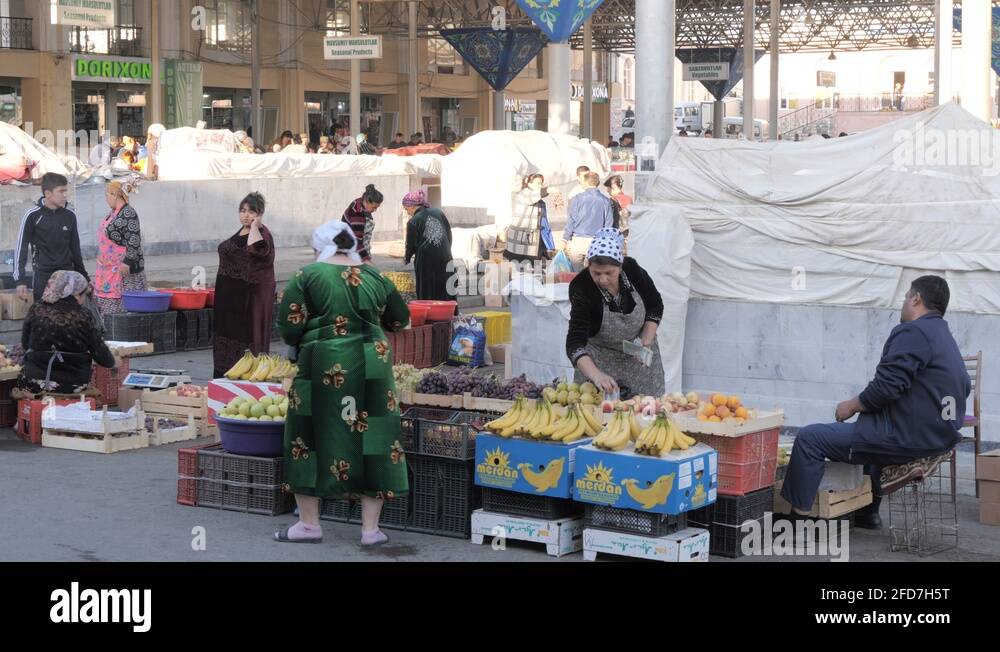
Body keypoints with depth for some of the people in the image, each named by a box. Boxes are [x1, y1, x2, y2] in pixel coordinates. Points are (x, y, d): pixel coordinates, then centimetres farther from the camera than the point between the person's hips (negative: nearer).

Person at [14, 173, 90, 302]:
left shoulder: (70, 216, 5)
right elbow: (20, 248, -1)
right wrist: (19, 281, -7)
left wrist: (85, 278, 17)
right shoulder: (32, 215, -5)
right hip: (42, 276, -3)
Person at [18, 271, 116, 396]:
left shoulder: (36, 311, -3)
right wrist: (114, 363, 20)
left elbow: (25, 344, 10)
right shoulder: (84, 316, -8)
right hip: (73, 385, 0)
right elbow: (100, 353, -2)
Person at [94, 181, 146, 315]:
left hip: (124, 269, -10)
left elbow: (134, 241, -21)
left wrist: (127, 262, -25)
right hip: (110, 268, 10)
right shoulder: (114, 212, 15)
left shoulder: (128, 214, -15)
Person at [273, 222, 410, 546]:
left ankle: (309, 523, 15)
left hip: (324, 367, -3)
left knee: (311, 438, 10)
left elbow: (289, 328, -6)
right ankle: (370, 528, 11)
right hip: (371, 366, 3)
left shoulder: (307, 276, -1)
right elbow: (400, 318, 21)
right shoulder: (375, 278, 9)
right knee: (372, 442, 8)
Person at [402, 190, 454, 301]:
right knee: (445, 292, 7)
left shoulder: (413, 222, -6)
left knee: (427, 297, 2)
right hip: (445, 259, 4)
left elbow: (411, 244, 0)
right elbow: (449, 235, 12)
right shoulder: (439, 213, 7)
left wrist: (407, 259, 18)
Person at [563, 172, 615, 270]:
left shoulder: (577, 199, -4)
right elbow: (609, 224, 5)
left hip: (578, 240, -1)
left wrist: (565, 239, 4)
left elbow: (571, 221, -3)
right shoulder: (606, 201, 1)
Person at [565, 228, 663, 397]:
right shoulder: (581, 288, -27)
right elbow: (575, 343, -35)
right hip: (601, 361, -2)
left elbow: (655, 305, 1)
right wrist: (596, 375, -51)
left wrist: (646, 342, -14)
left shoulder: (633, 270, -18)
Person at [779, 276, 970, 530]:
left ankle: (799, 516, -9)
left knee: (810, 438, -8)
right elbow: (965, 387, 27)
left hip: (907, 439, -11)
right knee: (868, 428, 41)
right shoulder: (947, 338, 18)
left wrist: (852, 406, -4)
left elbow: (886, 387, -22)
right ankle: (868, 513, 41)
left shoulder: (912, 332, -14)